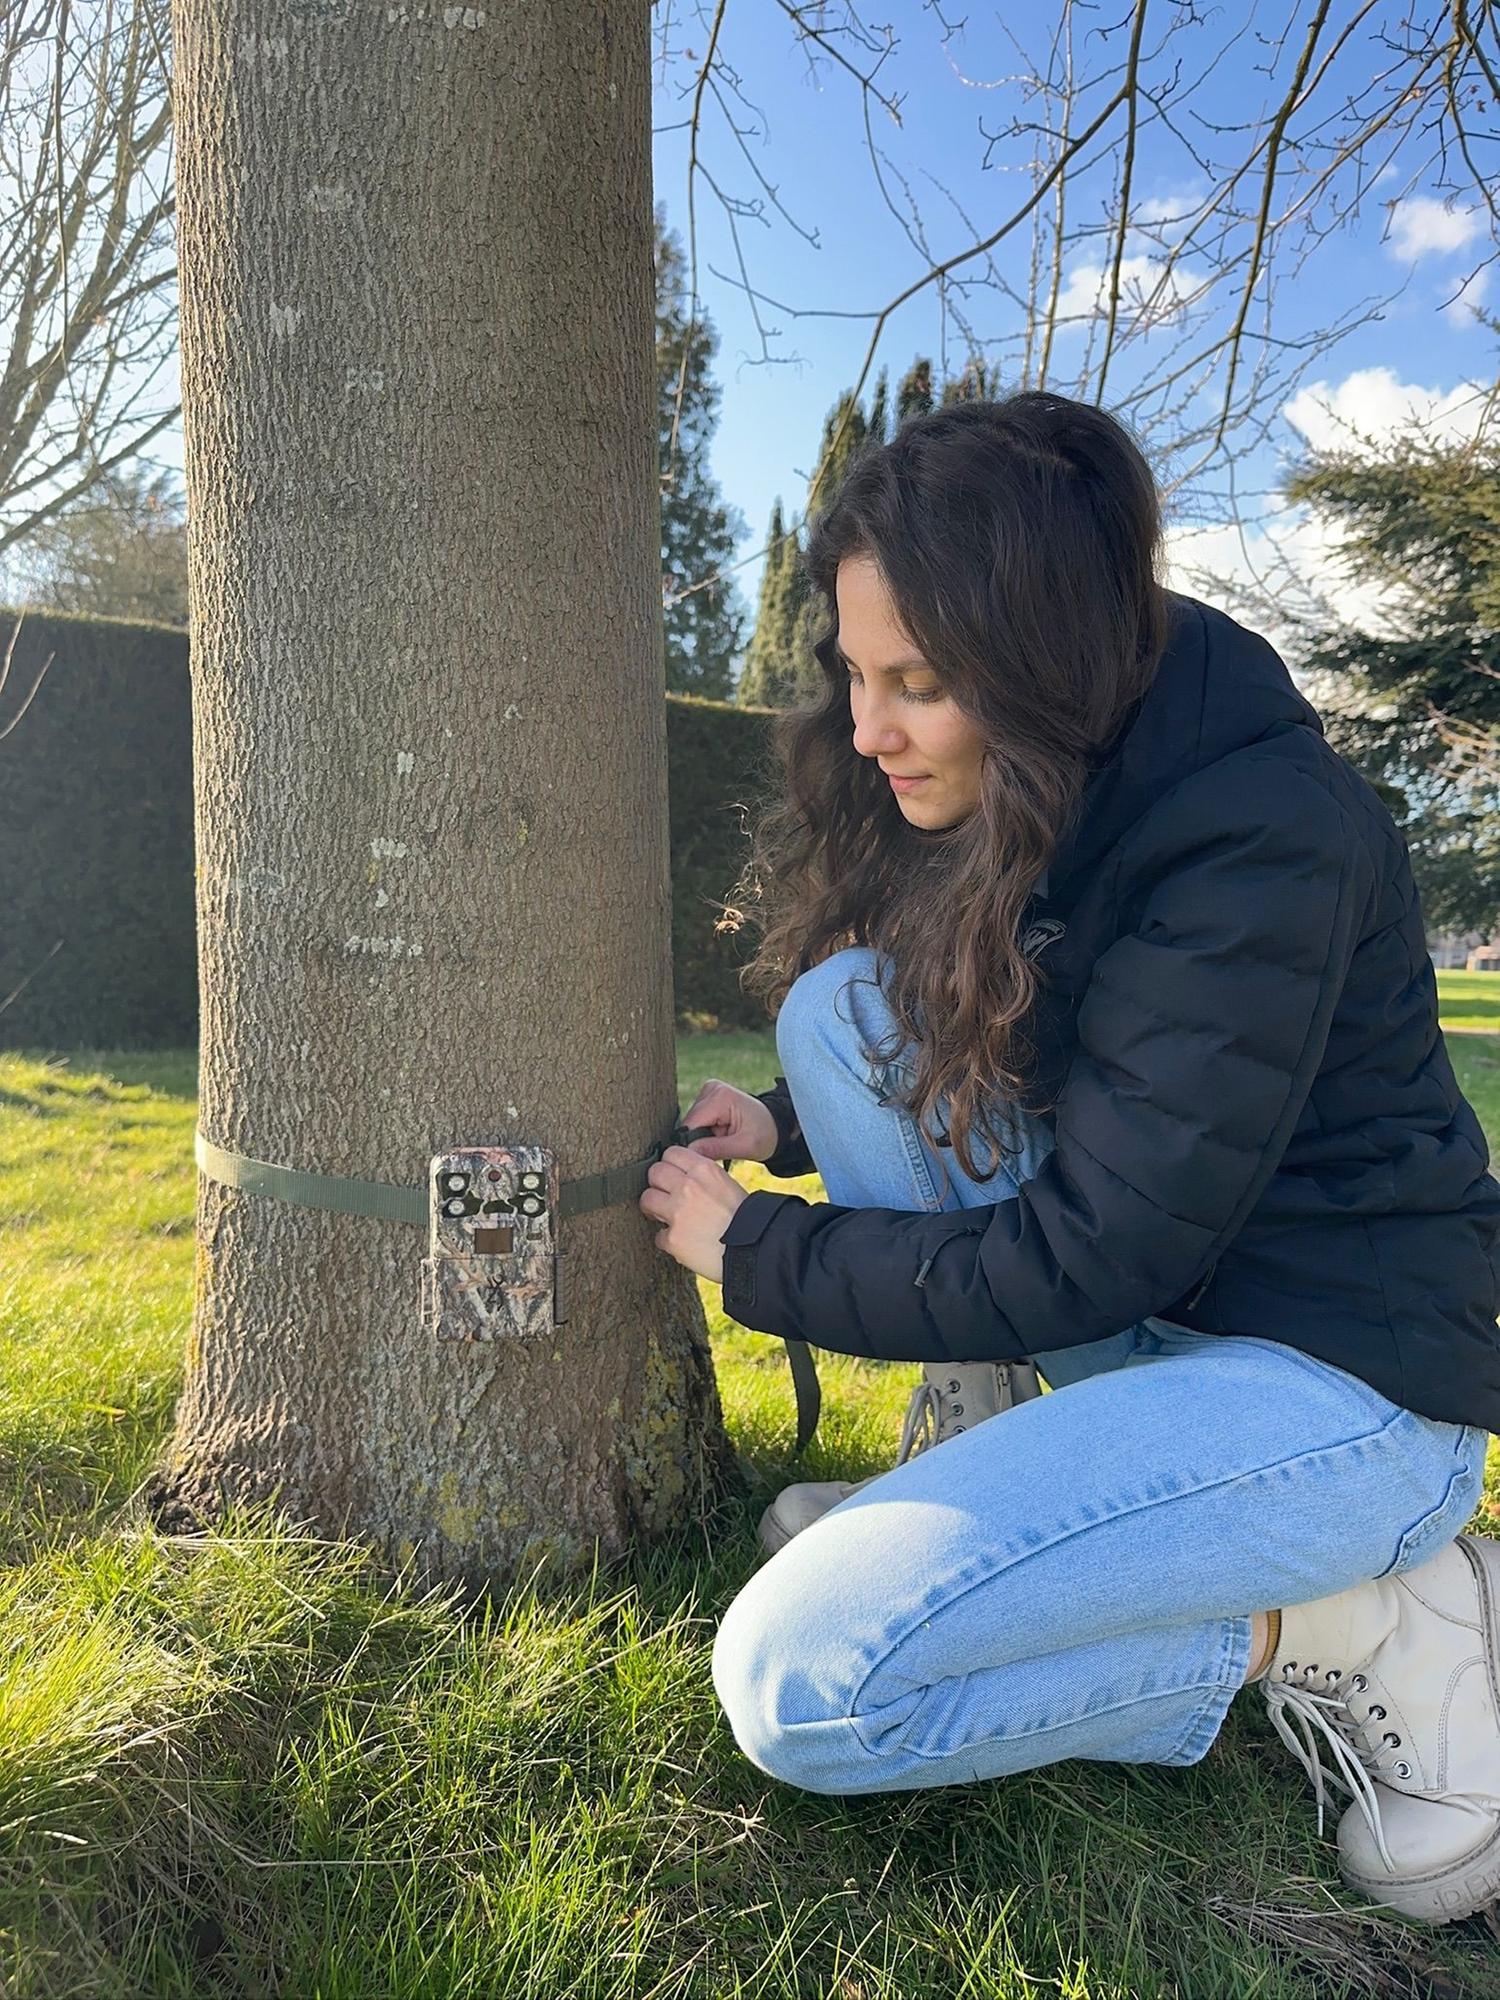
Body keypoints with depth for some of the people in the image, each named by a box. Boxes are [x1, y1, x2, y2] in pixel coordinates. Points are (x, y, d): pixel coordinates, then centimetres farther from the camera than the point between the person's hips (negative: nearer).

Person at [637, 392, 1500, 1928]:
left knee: (799, 1685, -21)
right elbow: (933, 1059, 16)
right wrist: (787, 1126, -3)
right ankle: (975, 1460, 3)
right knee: (848, 1004, -7)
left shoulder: (1261, 842, -25)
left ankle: (1352, 1633, -5)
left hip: (1338, 1376, -8)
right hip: (1136, 1324, 8)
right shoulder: (1014, 792, 0)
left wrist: (755, 1247, -12)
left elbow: (1077, 1262, -22)